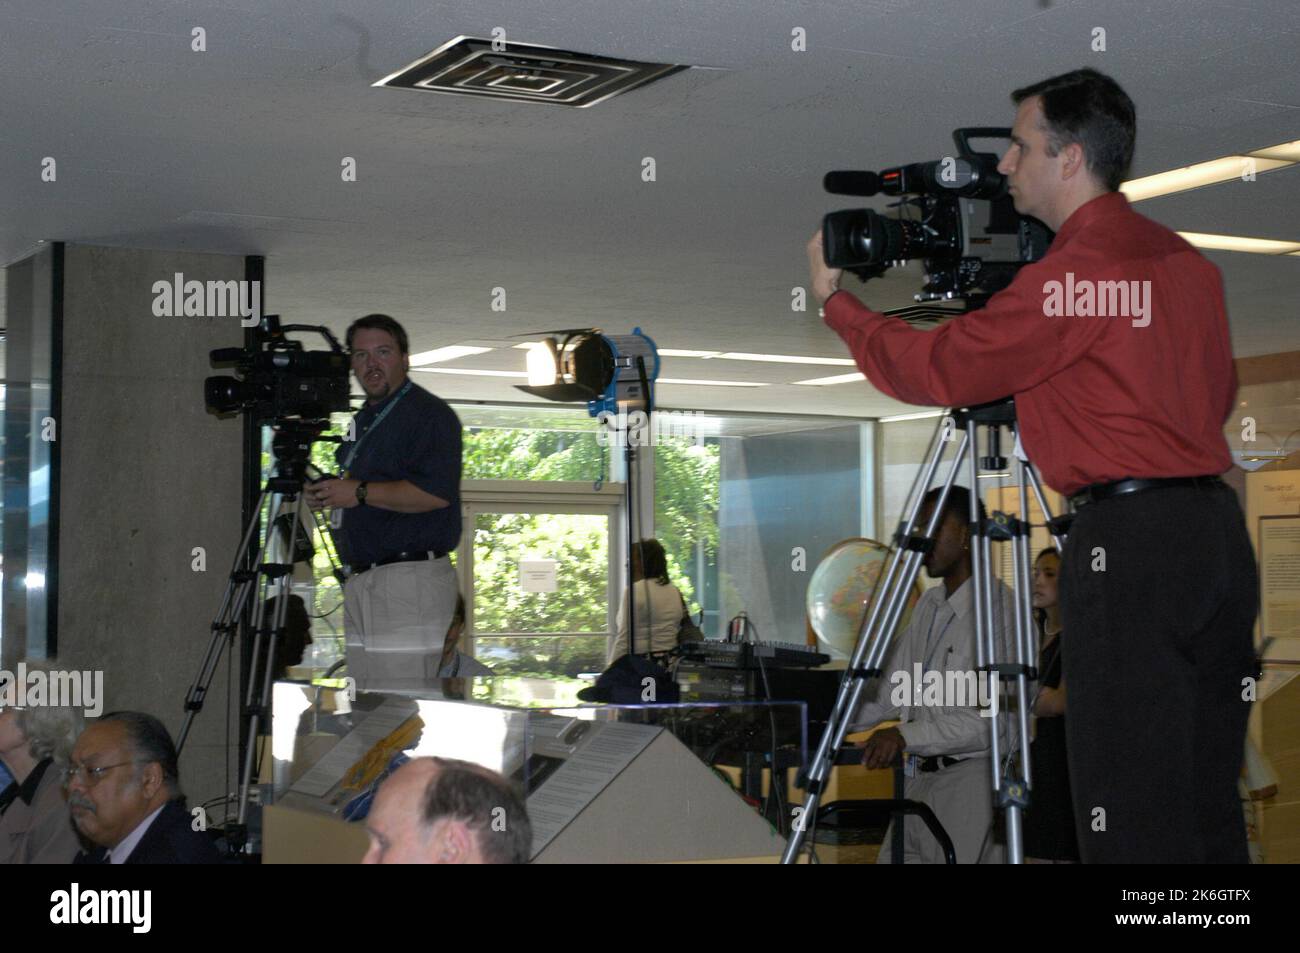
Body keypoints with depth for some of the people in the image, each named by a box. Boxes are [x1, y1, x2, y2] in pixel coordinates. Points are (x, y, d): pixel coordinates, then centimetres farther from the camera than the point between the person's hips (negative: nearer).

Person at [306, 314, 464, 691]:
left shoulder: (429, 413, -8)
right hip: (360, 581, 9)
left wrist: (360, 492, -17)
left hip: (411, 582, -9)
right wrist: (326, 493, 11)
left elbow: (437, 492, -21)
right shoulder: (362, 419, 21)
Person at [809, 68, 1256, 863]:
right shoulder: (1190, 261, 12)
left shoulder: (1072, 275, -12)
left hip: (1130, 538, -8)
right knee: (1209, 797, 14)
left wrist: (835, 301, 7)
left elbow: (936, 371, -7)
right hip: (1218, 524, 9)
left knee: (1131, 809, -3)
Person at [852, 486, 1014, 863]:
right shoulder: (928, 606, 15)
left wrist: (907, 735, -25)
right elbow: (888, 694, 14)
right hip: (919, 779, 7)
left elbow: (994, 716, -18)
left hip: (973, 781, -7)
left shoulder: (1000, 608, -11)